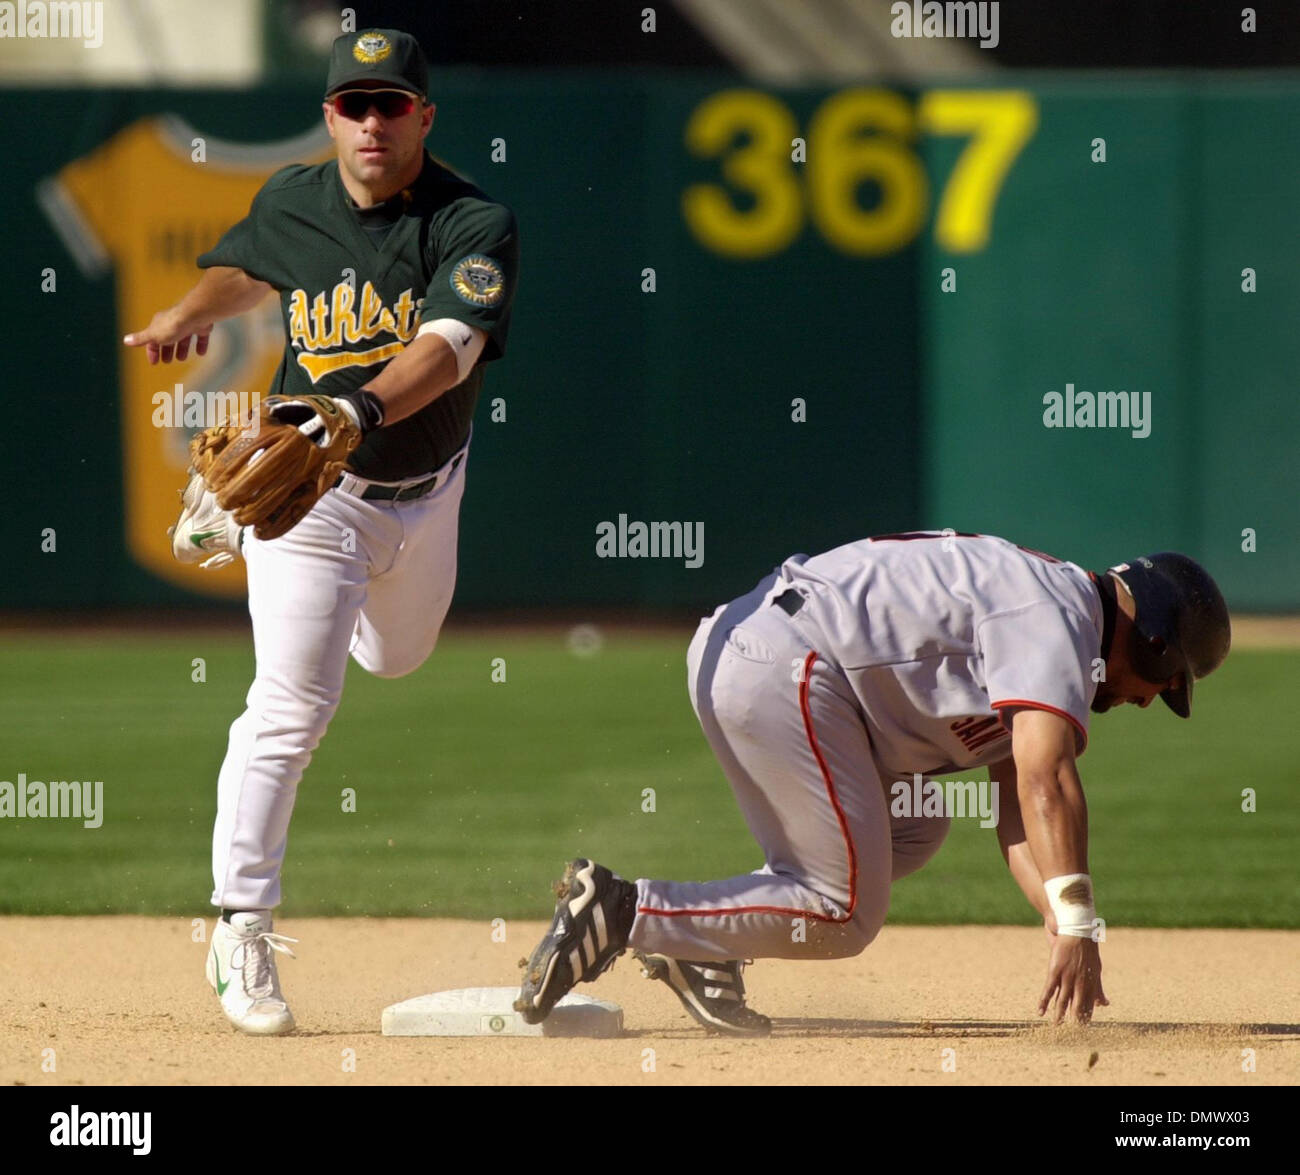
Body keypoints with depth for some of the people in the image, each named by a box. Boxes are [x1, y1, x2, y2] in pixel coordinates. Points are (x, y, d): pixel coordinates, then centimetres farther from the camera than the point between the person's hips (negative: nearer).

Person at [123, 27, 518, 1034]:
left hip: (425, 489, 2)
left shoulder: (475, 226, -21)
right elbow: (250, 268, 15)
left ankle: (238, 514, 55)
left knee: (398, 657, 30)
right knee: (293, 703, -17)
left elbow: (450, 344, -38)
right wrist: (191, 314, -6)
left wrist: (364, 406, -55)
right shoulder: (293, 204, -9)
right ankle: (242, 932, -13)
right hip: (312, 488, -2)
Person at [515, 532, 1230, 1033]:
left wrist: (1070, 937, 5)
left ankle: (703, 945, 7)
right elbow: (1045, 780, -20)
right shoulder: (1057, 617, -6)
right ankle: (623, 911, -13)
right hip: (785, 663, -10)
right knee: (844, 916, -5)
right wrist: (1077, 928, -25)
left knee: (911, 831, 22)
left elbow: (1017, 818, 19)